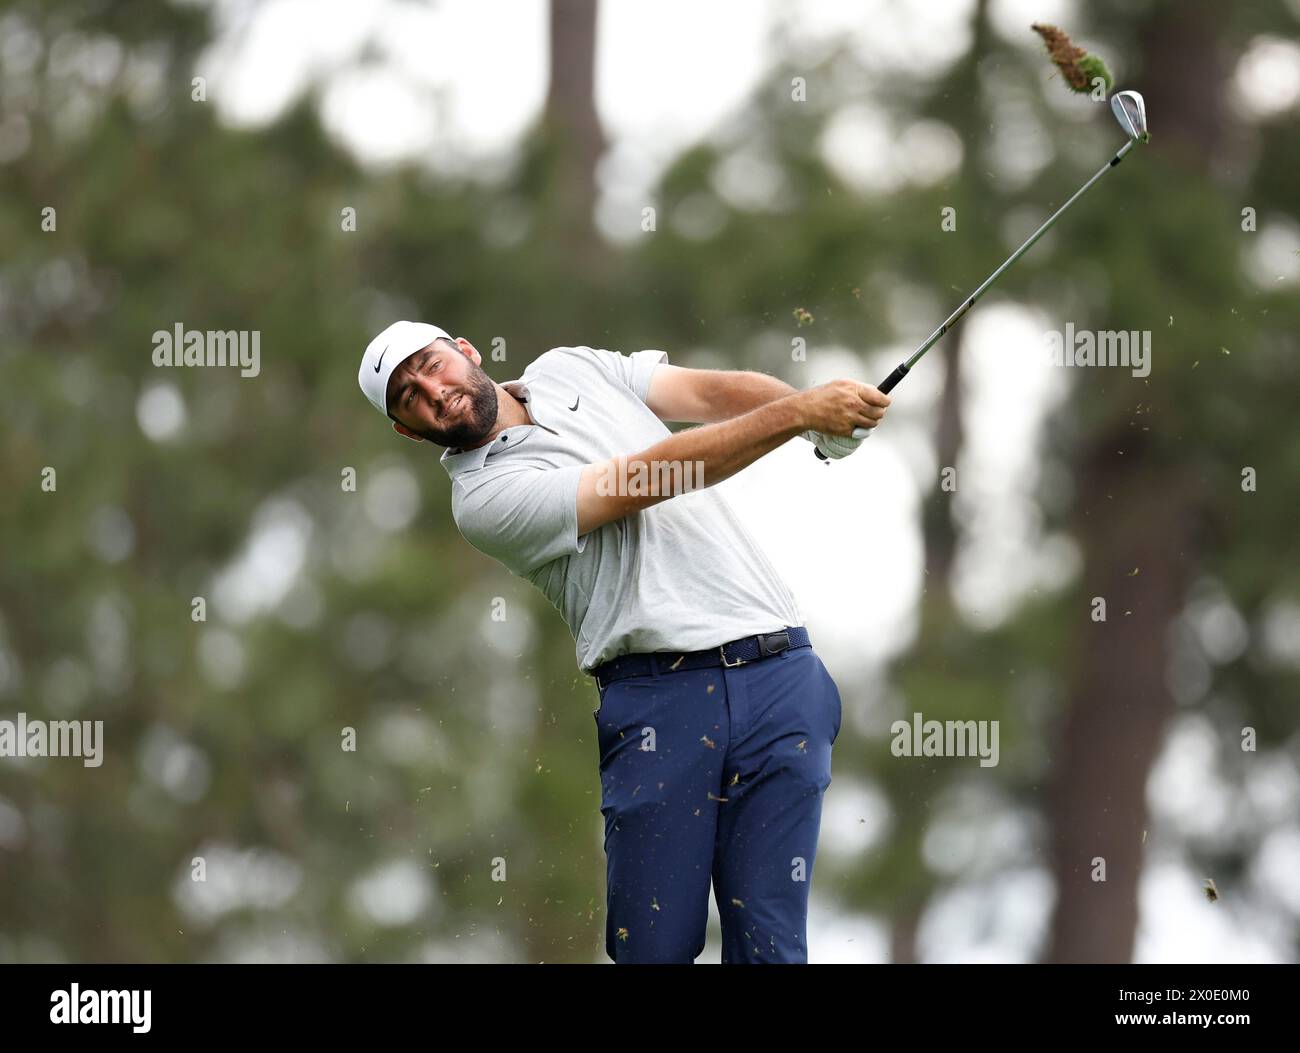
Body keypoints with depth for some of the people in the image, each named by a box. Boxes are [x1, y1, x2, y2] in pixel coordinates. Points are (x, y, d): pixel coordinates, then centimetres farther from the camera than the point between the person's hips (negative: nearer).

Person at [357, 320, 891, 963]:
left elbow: (713, 392, 8)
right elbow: (651, 479, -9)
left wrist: (818, 409, -13)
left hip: (778, 674, 4)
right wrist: (798, 414, -13)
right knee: (654, 948, -9)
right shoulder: (483, 497, -3)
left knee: (767, 944, -5)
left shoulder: (572, 370, 19)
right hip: (659, 698, -4)